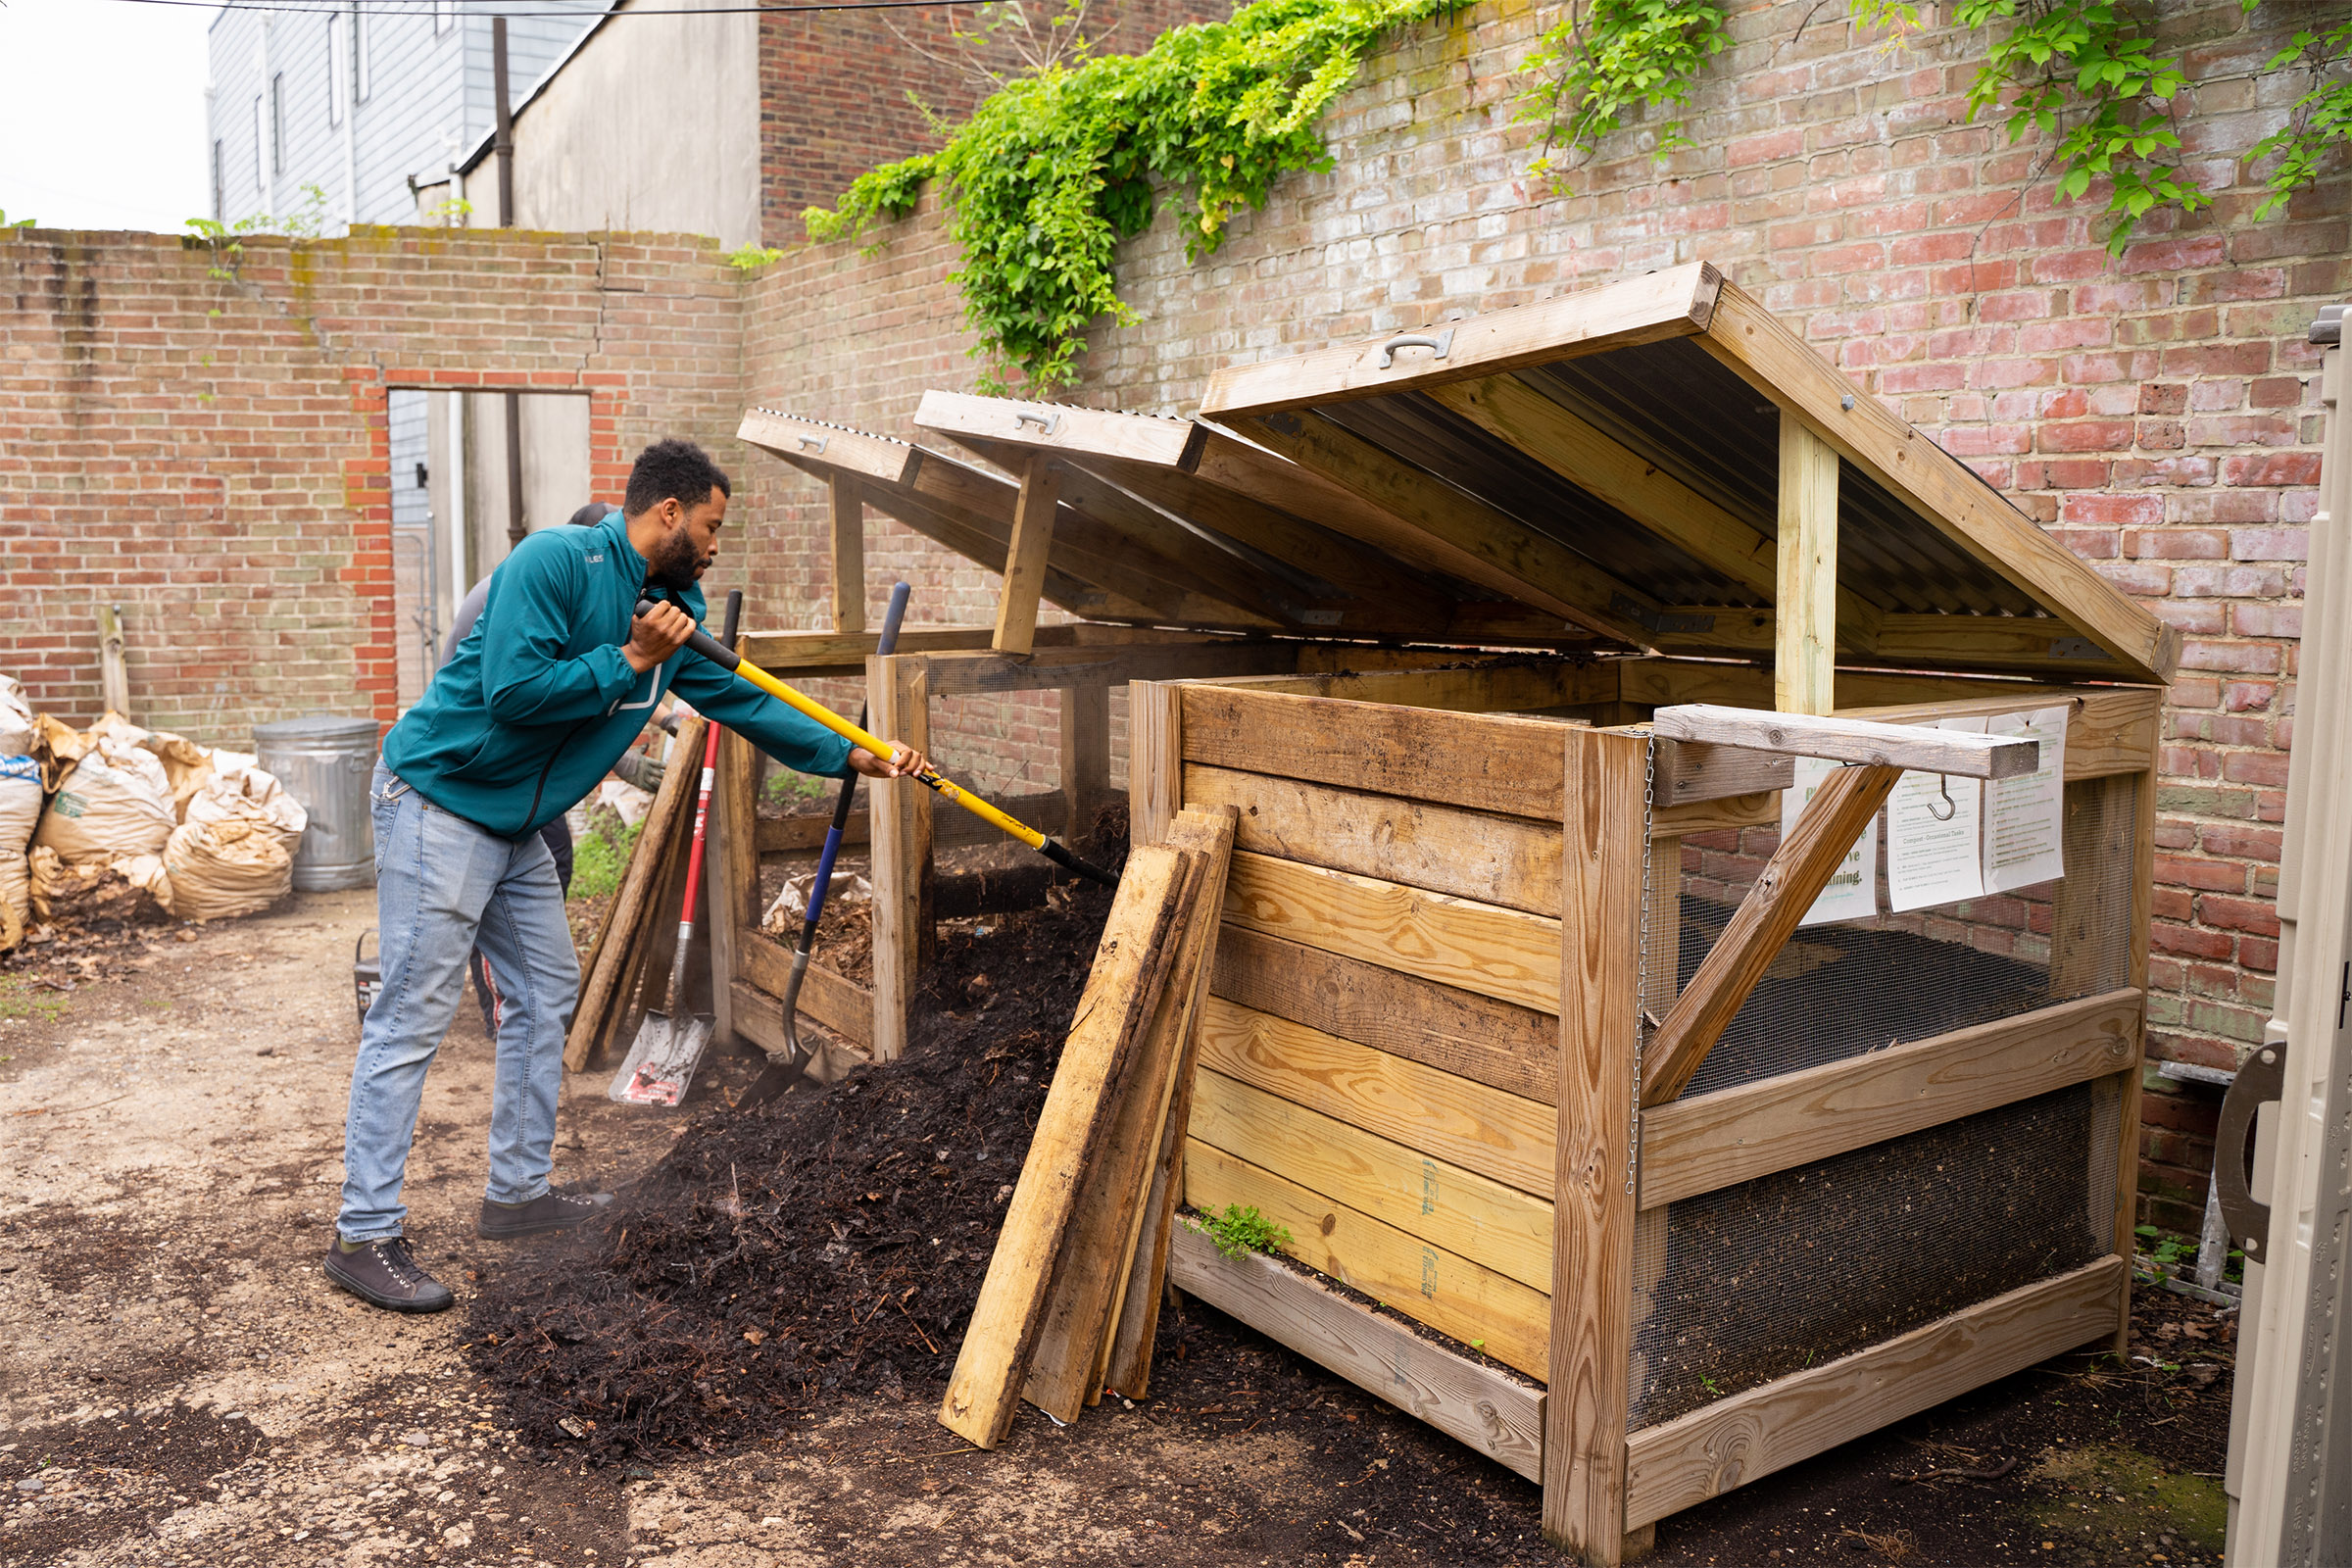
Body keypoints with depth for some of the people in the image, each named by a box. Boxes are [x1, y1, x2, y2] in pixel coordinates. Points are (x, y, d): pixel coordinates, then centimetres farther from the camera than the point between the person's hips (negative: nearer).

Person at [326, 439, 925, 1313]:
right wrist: (628, 660, -20)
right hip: (439, 800, -9)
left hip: (516, 824, 9)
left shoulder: (677, 612, 8)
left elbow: (740, 699, 14)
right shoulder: (555, 563, -18)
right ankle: (365, 1235, -1)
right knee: (412, 1017, -8)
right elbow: (512, 691, -26)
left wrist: (851, 758, 11)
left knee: (547, 995, 14)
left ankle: (519, 1192, 26)